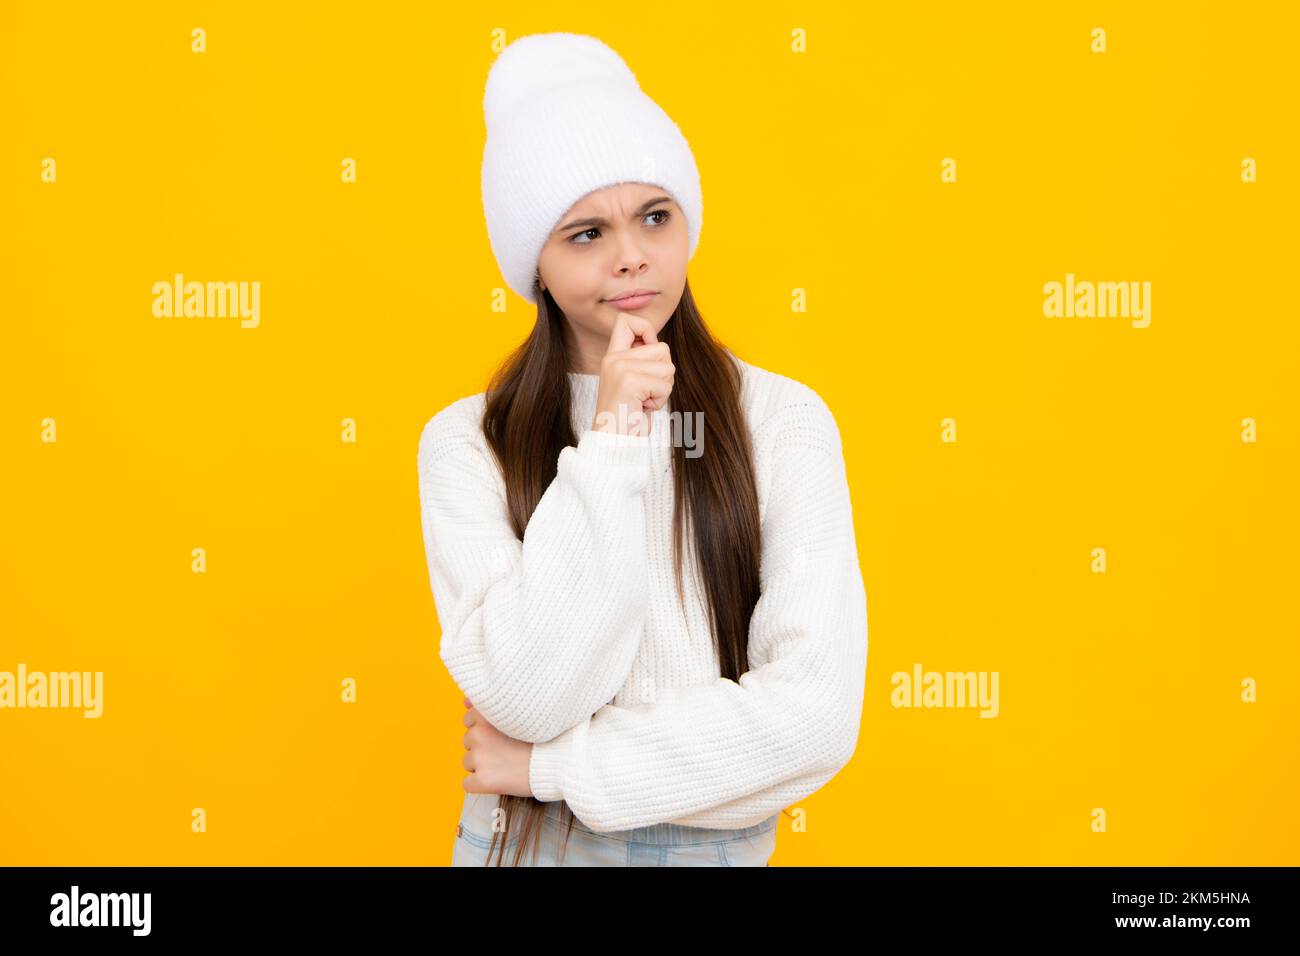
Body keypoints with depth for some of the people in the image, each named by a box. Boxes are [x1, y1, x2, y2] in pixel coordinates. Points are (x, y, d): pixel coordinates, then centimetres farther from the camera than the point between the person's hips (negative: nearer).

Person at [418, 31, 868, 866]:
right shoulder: (466, 443, -10)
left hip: (717, 846, 0)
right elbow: (529, 698, -20)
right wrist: (608, 445, -22)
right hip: (526, 844, 0)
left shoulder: (786, 421, -12)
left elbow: (819, 713, -18)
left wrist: (554, 765, -15)